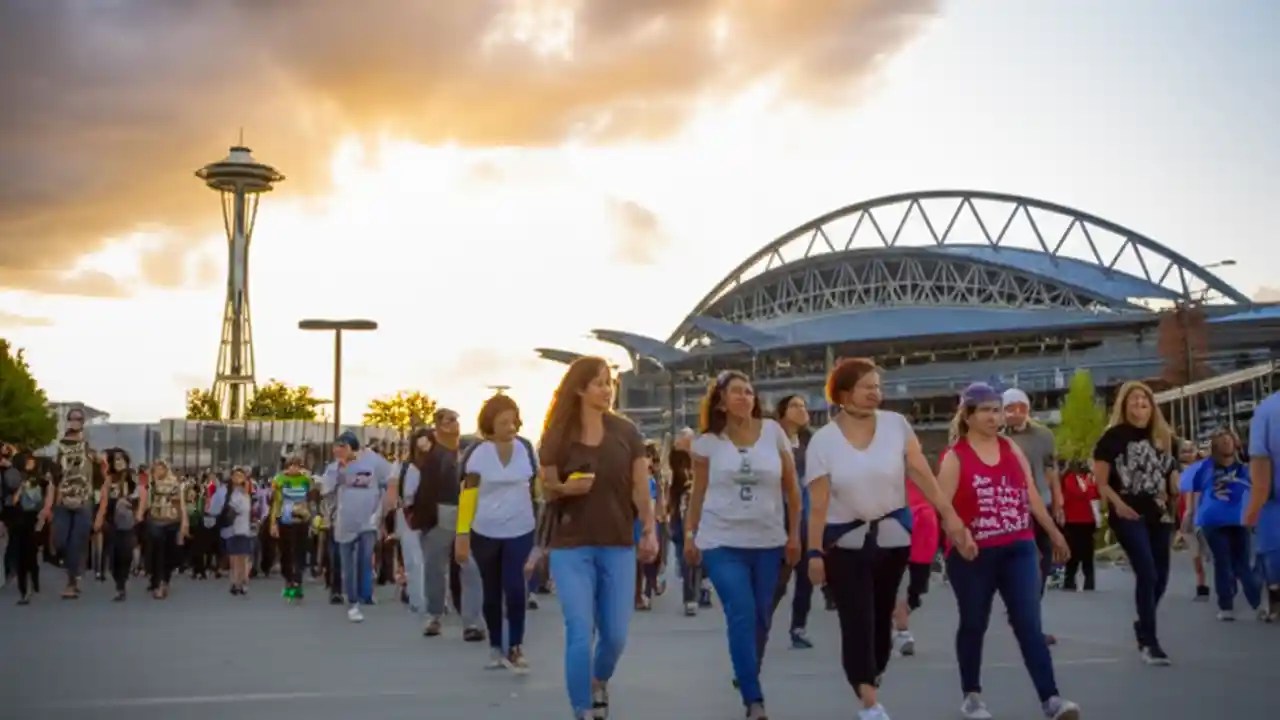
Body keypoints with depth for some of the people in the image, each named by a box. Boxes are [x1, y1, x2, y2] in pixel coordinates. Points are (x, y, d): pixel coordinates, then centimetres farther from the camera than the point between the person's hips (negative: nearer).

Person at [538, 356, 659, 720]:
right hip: (571, 547, -2)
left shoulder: (626, 432, 0)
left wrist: (650, 529, -10)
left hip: (618, 546, 2)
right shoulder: (558, 436, -4)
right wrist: (565, 488, -19)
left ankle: (599, 684, 39)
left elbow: (640, 487, 2)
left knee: (615, 635, 7)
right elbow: (547, 489, 3)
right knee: (580, 634, -9)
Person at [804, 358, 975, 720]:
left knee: (881, 617, 12)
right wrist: (815, 552, -12)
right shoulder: (823, 440, -9)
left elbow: (921, 473, -4)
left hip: (893, 537, 3)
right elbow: (818, 503, -9)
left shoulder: (896, 424, -3)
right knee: (857, 622, -10)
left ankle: (870, 687, 29)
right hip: (845, 543, -2)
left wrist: (949, 515, -10)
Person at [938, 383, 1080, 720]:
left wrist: (1054, 533, 18)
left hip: (1018, 549, 3)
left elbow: (1032, 494, 15)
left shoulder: (1011, 448, 9)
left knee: (1029, 625, -5)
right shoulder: (955, 457, -6)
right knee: (973, 625, 11)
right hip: (973, 554, -3)